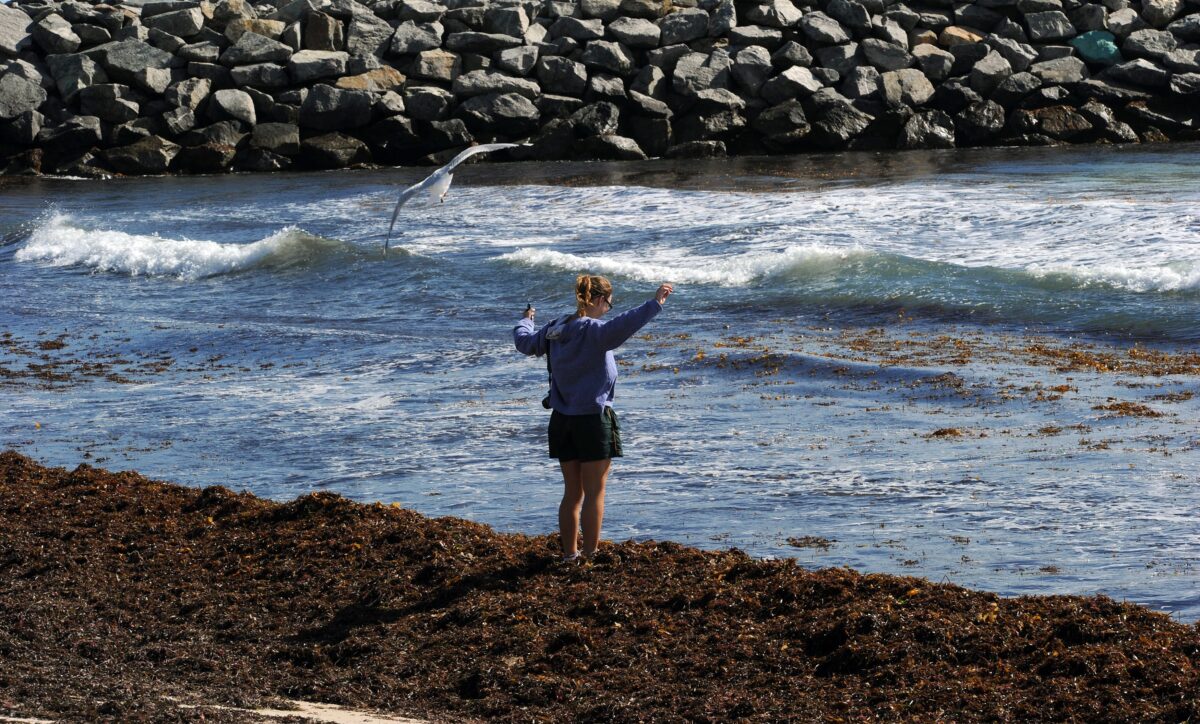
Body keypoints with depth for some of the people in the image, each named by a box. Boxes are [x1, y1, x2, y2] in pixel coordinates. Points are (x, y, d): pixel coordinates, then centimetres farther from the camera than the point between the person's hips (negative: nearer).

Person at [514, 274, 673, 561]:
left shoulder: (554, 331, 6)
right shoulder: (594, 331, -17)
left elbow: (525, 342, 24)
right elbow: (622, 326, -37)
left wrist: (525, 322, 45)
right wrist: (654, 304, -40)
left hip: (562, 420, 7)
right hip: (593, 420, -7)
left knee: (572, 493, 16)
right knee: (594, 494, 1)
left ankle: (569, 553, 21)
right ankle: (590, 557, 1)